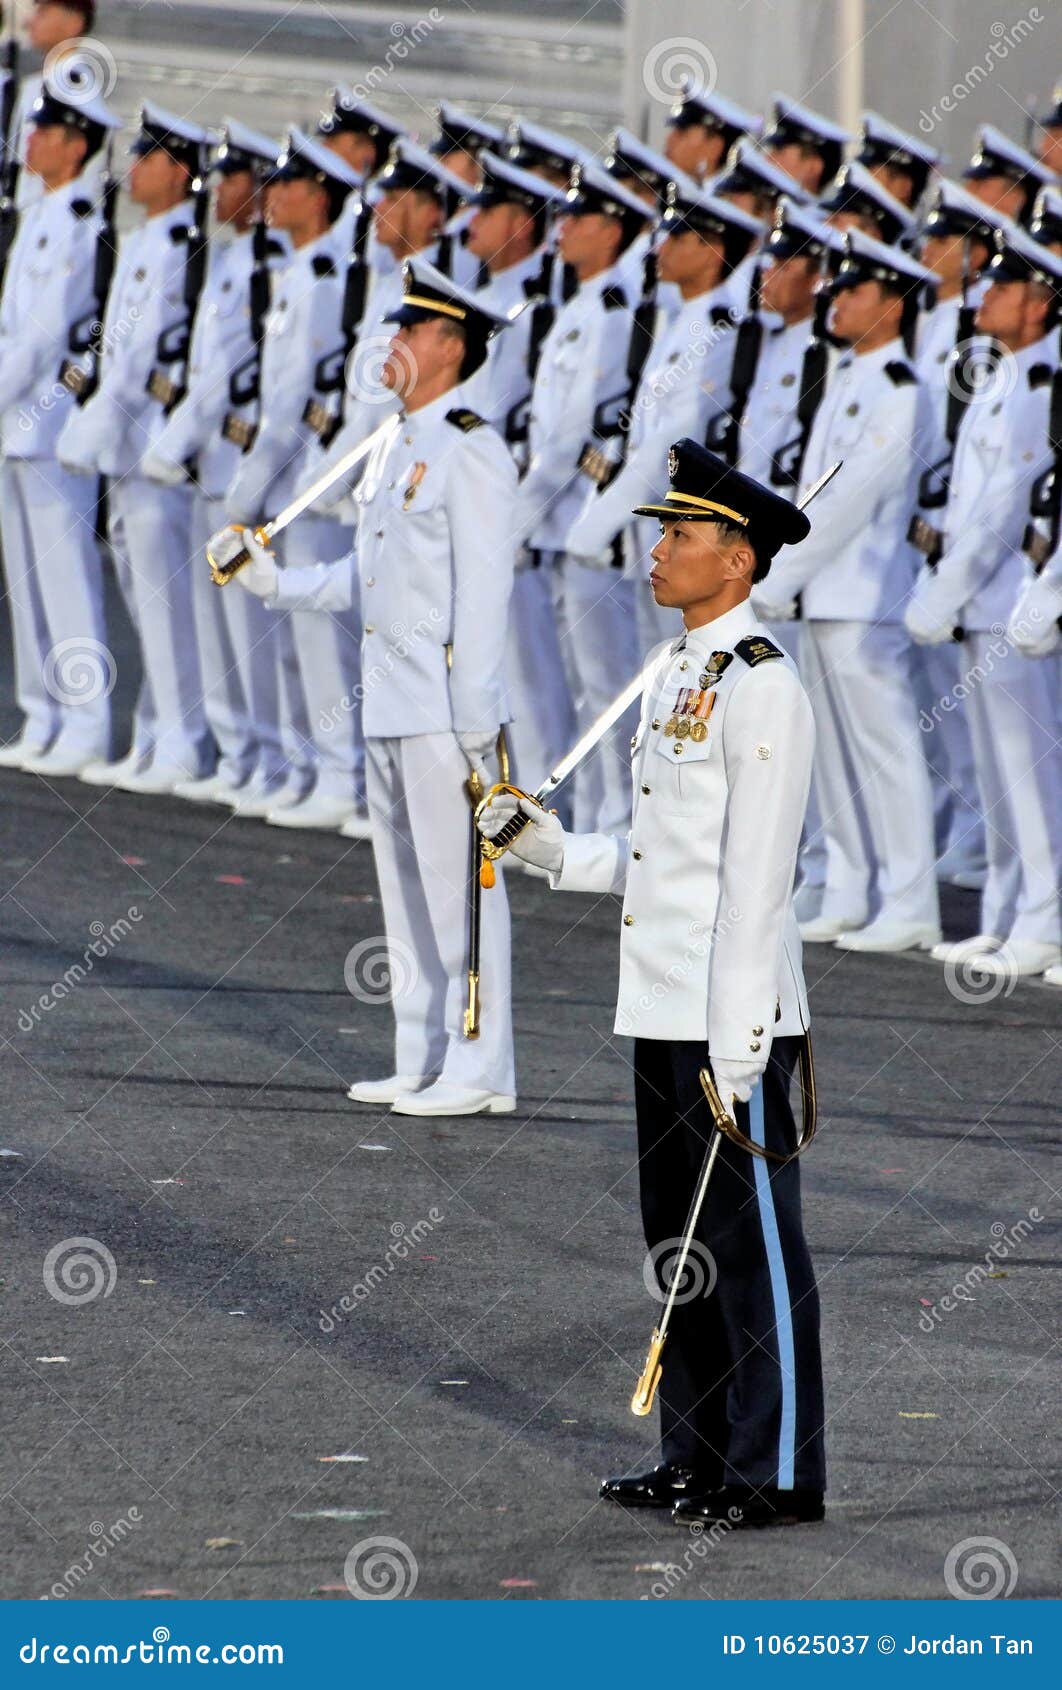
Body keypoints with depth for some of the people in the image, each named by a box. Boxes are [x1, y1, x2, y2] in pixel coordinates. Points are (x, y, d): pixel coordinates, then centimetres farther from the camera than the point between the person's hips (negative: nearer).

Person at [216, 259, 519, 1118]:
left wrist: (472, 716, -18)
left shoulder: (470, 451, -12)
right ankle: (424, 1062, 21)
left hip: (446, 702, -9)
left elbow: (483, 588, -16)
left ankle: (481, 1071, -1)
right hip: (389, 702, 9)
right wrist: (276, 581, 8)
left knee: (459, 881, -6)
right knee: (406, 884, 13)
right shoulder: (393, 449, 15)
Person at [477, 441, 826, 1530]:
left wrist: (734, 1044, -19)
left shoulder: (761, 688, -13)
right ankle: (696, 1460, 23)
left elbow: (755, 879, -17)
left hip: (733, 1021, -9)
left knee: (752, 1245, -3)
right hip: (661, 1013, 9)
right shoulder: (670, 677, 15)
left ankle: (777, 1475, 2)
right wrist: (551, 849, 7)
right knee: (680, 1242, 14)